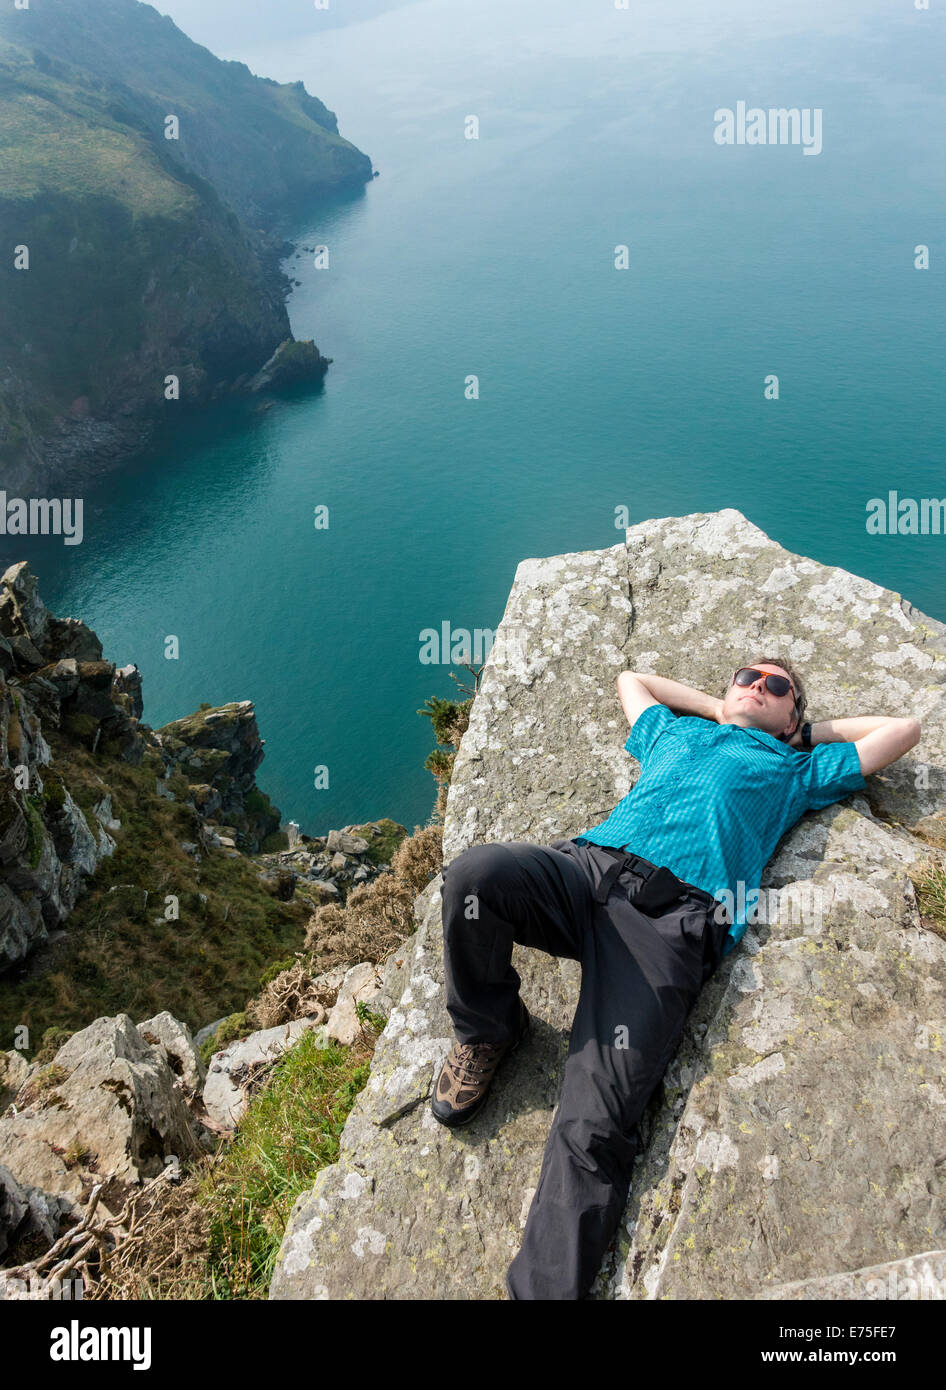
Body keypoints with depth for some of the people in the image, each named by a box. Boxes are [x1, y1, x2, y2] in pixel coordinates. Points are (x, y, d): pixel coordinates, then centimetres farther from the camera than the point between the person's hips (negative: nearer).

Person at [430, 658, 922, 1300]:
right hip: (591, 863, 3)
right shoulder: (677, 730, 36)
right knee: (477, 870, -30)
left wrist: (814, 730, 40)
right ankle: (488, 1030, -3)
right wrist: (718, 708, 46)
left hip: (675, 914, -2)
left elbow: (904, 729, 37)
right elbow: (631, 677, 54)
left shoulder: (795, 768, 31)